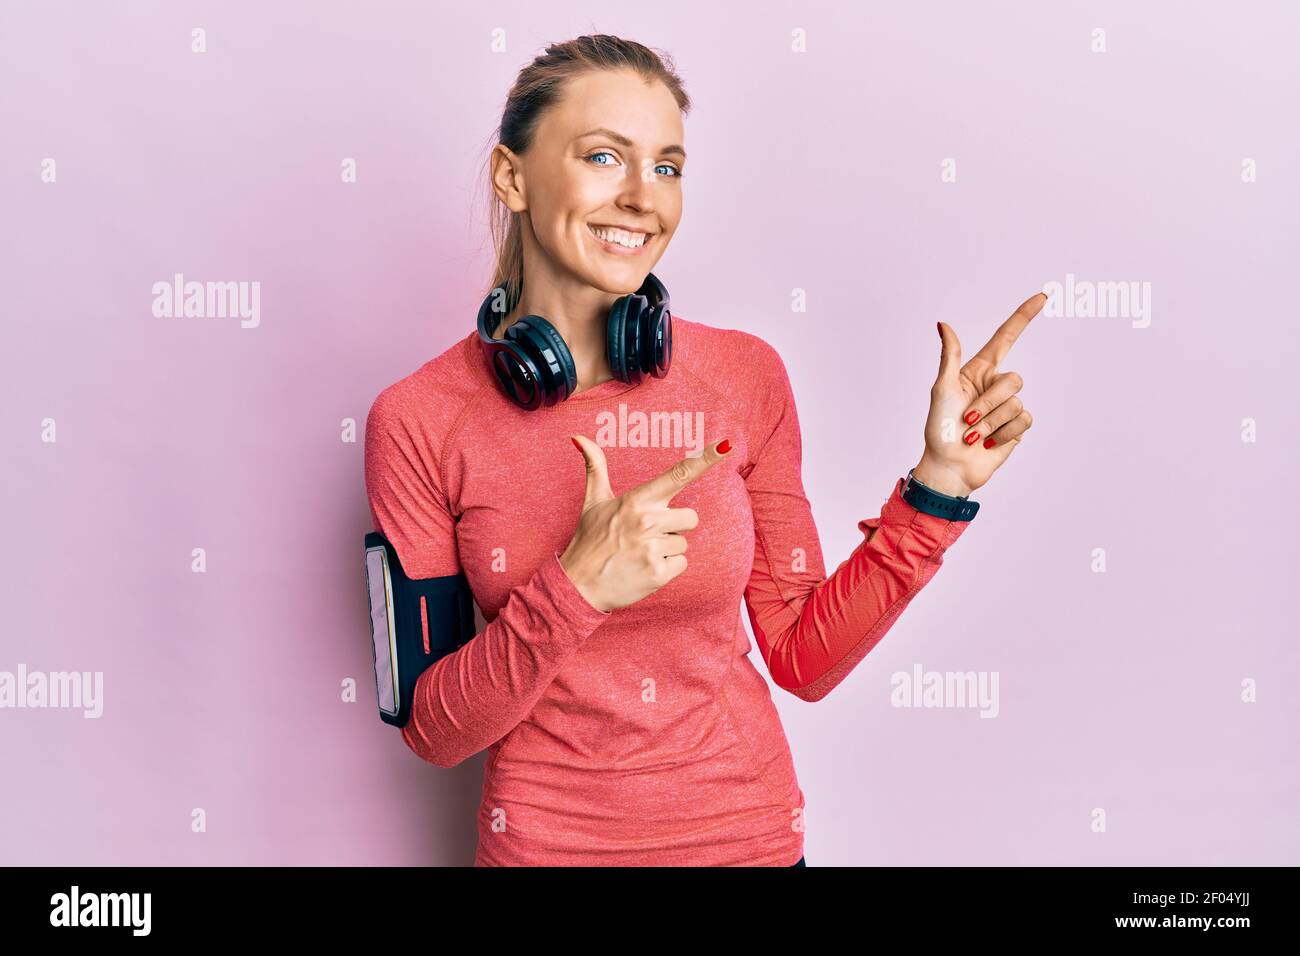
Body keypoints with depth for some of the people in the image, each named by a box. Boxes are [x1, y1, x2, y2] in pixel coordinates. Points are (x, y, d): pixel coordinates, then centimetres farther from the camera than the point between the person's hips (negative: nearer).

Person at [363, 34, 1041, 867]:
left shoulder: (745, 376, -8)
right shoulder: (419, 421, -13)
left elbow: (804, 657, -3)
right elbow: (433, 729, -11)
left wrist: (942, 480, -11)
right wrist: (576, 589, -25)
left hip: (752, 833, 2)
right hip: (548, 839, -1)